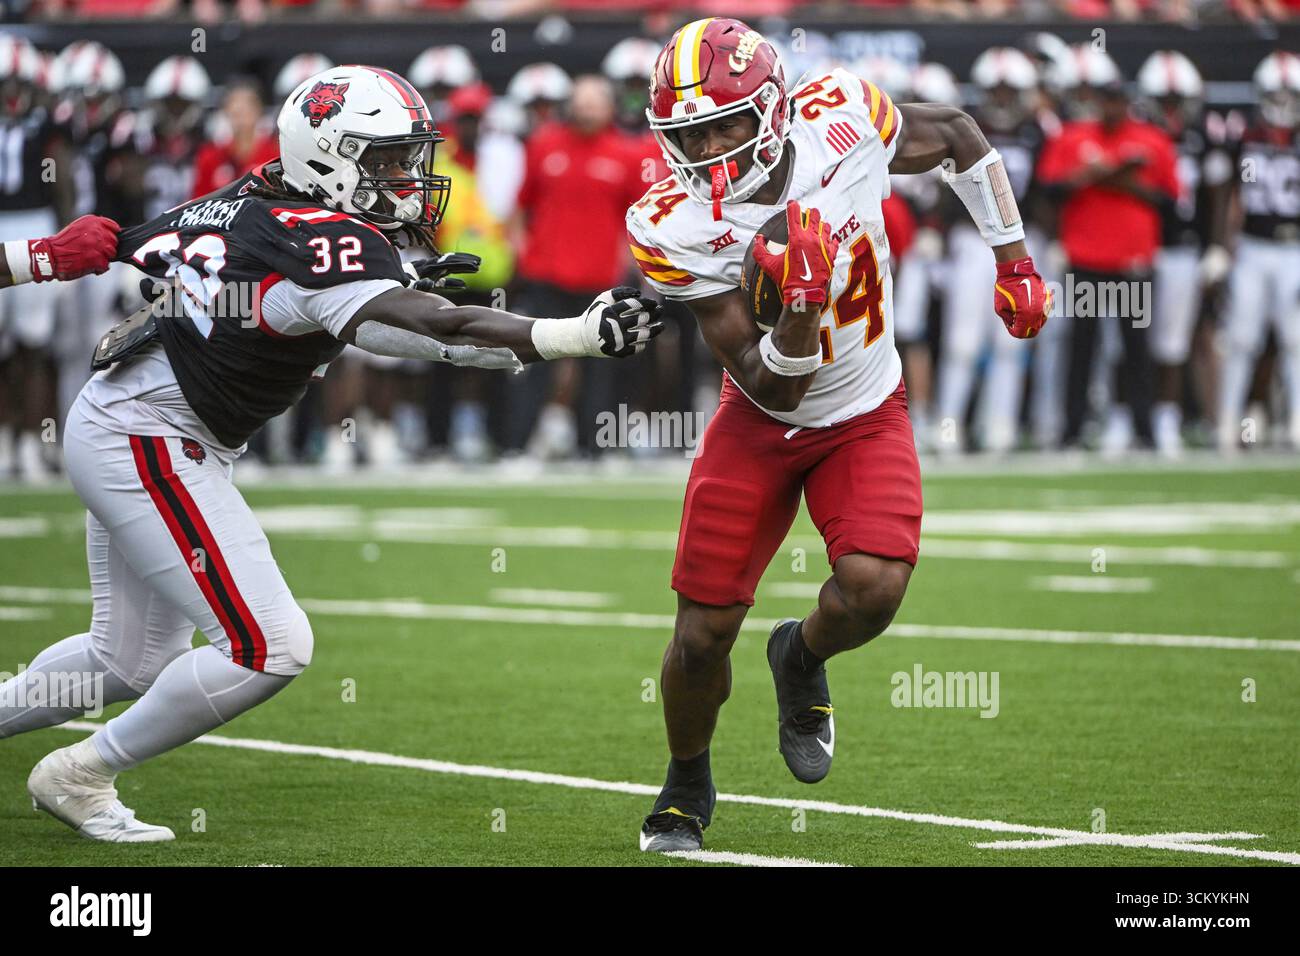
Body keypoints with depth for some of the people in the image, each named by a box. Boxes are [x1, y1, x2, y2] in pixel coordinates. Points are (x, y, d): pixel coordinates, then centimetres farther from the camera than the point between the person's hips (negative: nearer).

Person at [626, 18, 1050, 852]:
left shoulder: (841, 117, -21)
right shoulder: (678, 229, -24)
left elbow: (956, 134, 3)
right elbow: (769, 387, -22)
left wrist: (1014, 262, 5)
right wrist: (804, 306, -41)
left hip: (867, 417, 1)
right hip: (761, 426, 0)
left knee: (873, 588, -23)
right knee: (703, 632, -3)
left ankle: (801, 658, 14)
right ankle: (688, 786, 28)